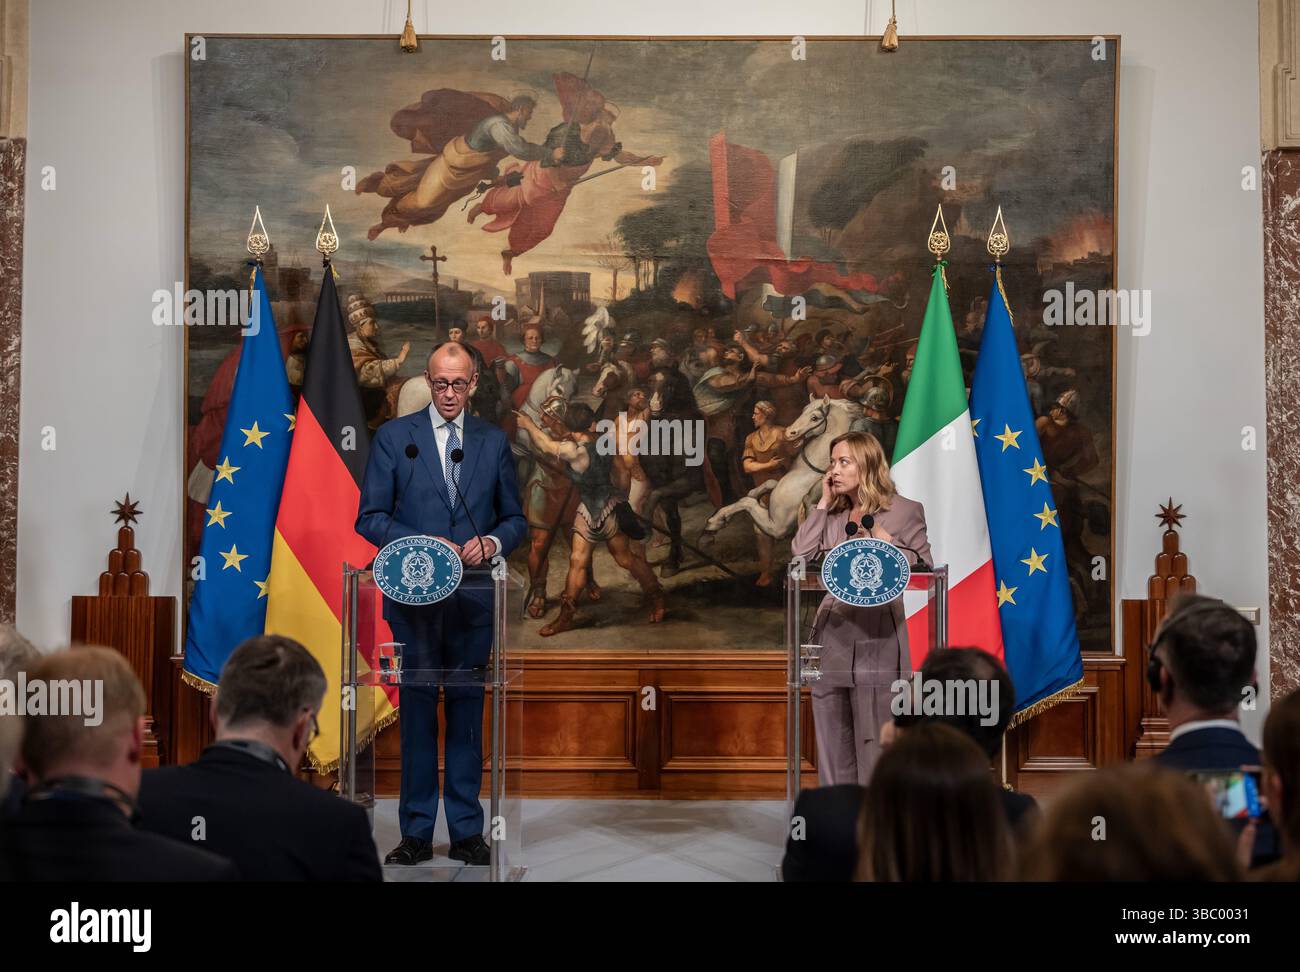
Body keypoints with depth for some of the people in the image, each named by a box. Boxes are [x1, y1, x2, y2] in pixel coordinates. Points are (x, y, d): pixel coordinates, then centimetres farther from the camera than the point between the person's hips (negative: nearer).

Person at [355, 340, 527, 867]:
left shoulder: (494, 442, 9)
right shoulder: (393, 437, 2)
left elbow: (514, 518, 13)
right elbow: (370, 517, -1)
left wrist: (493, 542, -9)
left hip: (473, 601, 2)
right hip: (415, 598, -1)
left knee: (467, 713, 7)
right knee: (417, 713, 3)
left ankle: (467, 832, 14)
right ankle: (416, 834, 11)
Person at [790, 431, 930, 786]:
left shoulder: (905, 510, 2)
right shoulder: (832, 515, 15)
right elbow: (800, 553, 1)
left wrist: (888, 544, -11)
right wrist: (823, 503, 4)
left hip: (876, 637, -5)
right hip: (832, 634, 5)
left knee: (874, 737, -5)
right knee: (833, 736, 9)